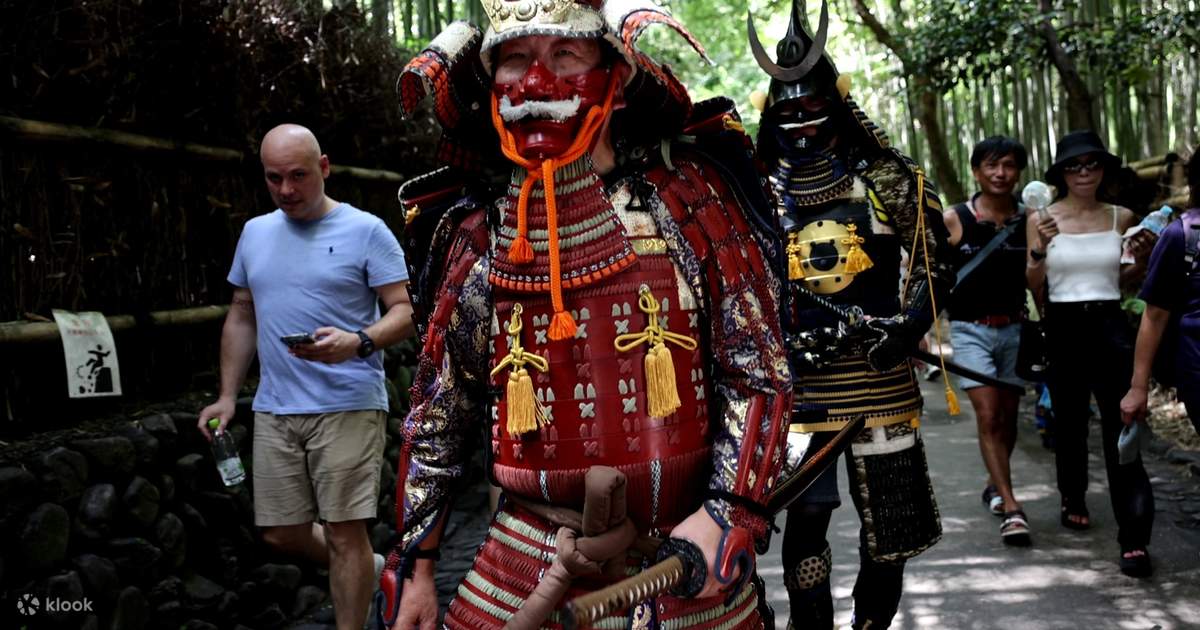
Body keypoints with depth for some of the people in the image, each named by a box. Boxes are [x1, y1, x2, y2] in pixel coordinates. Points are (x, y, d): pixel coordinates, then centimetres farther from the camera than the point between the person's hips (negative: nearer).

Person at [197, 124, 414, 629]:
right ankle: (361, 573, 36)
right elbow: (241, 318, 20)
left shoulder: (366, 231, -4)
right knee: (281, 534, 10)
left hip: (347, 406, -6)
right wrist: (227, 396, 14)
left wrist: (358, 342, -27)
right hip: (273, 409, 6)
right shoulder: (255, 233, 13)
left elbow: (403, 313, -7)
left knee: (344, 532, -5)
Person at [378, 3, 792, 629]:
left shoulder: (687, 195, -5)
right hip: (528, 569, 2)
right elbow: (438, 414, 9)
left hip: (686, 561, -1)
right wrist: (412, 565, 8)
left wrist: (729, 516, -13)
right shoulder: (476, 236, 1)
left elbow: (755, 369, -4)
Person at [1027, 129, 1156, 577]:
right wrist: (1040, 249, -17)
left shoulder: (1121, 218, 6)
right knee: (1069, 423, 12)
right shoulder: (1042, 219, 0)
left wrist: (1141, 263, -4)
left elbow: (1122, 280, 16)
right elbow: (1033, 287, 0)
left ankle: (1134, 539, -10)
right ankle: (1073, 502, 35)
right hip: (1063, 330, 0)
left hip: (1110, 326, 0)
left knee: (1121, 428, -7)